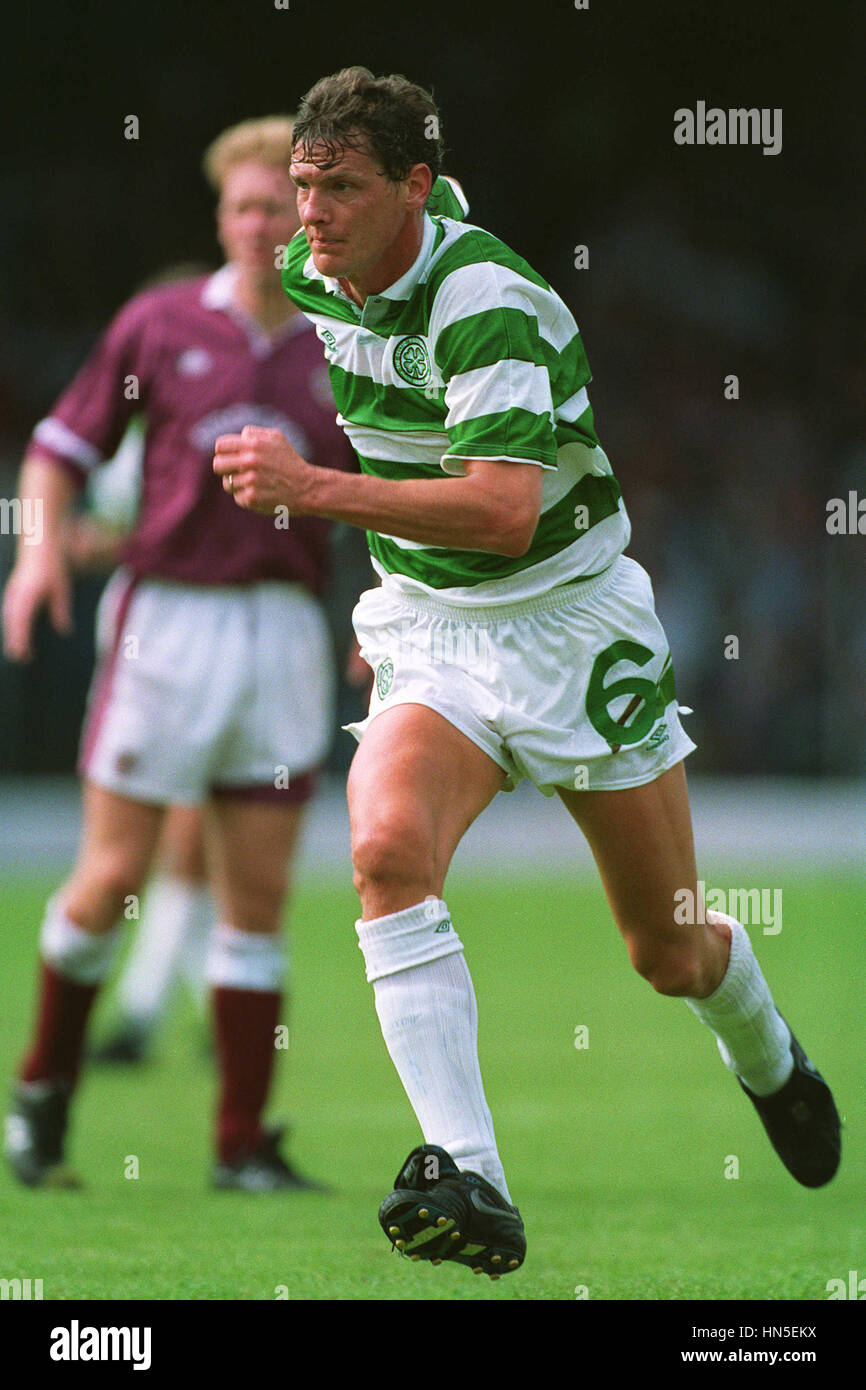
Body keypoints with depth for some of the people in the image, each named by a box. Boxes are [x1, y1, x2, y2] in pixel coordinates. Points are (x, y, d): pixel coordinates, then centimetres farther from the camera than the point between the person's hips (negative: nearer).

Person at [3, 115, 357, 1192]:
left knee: (258, 895, 1)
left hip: (284, 632, 2)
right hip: (167, 617, -2)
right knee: (113, 873, -5)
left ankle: (244, 1144, 6)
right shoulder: (157, 325, 1)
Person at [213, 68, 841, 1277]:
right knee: (388, 849, -28)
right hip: (427, 631, 5)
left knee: (674, 955, 8)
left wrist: (312, 487, -44)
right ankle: (468, 1180, -35)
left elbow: (504, 508, -38)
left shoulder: (487, 303, -26)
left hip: (573, 625, -5)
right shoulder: (312, 274, -2)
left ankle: (770, 1063, 46)